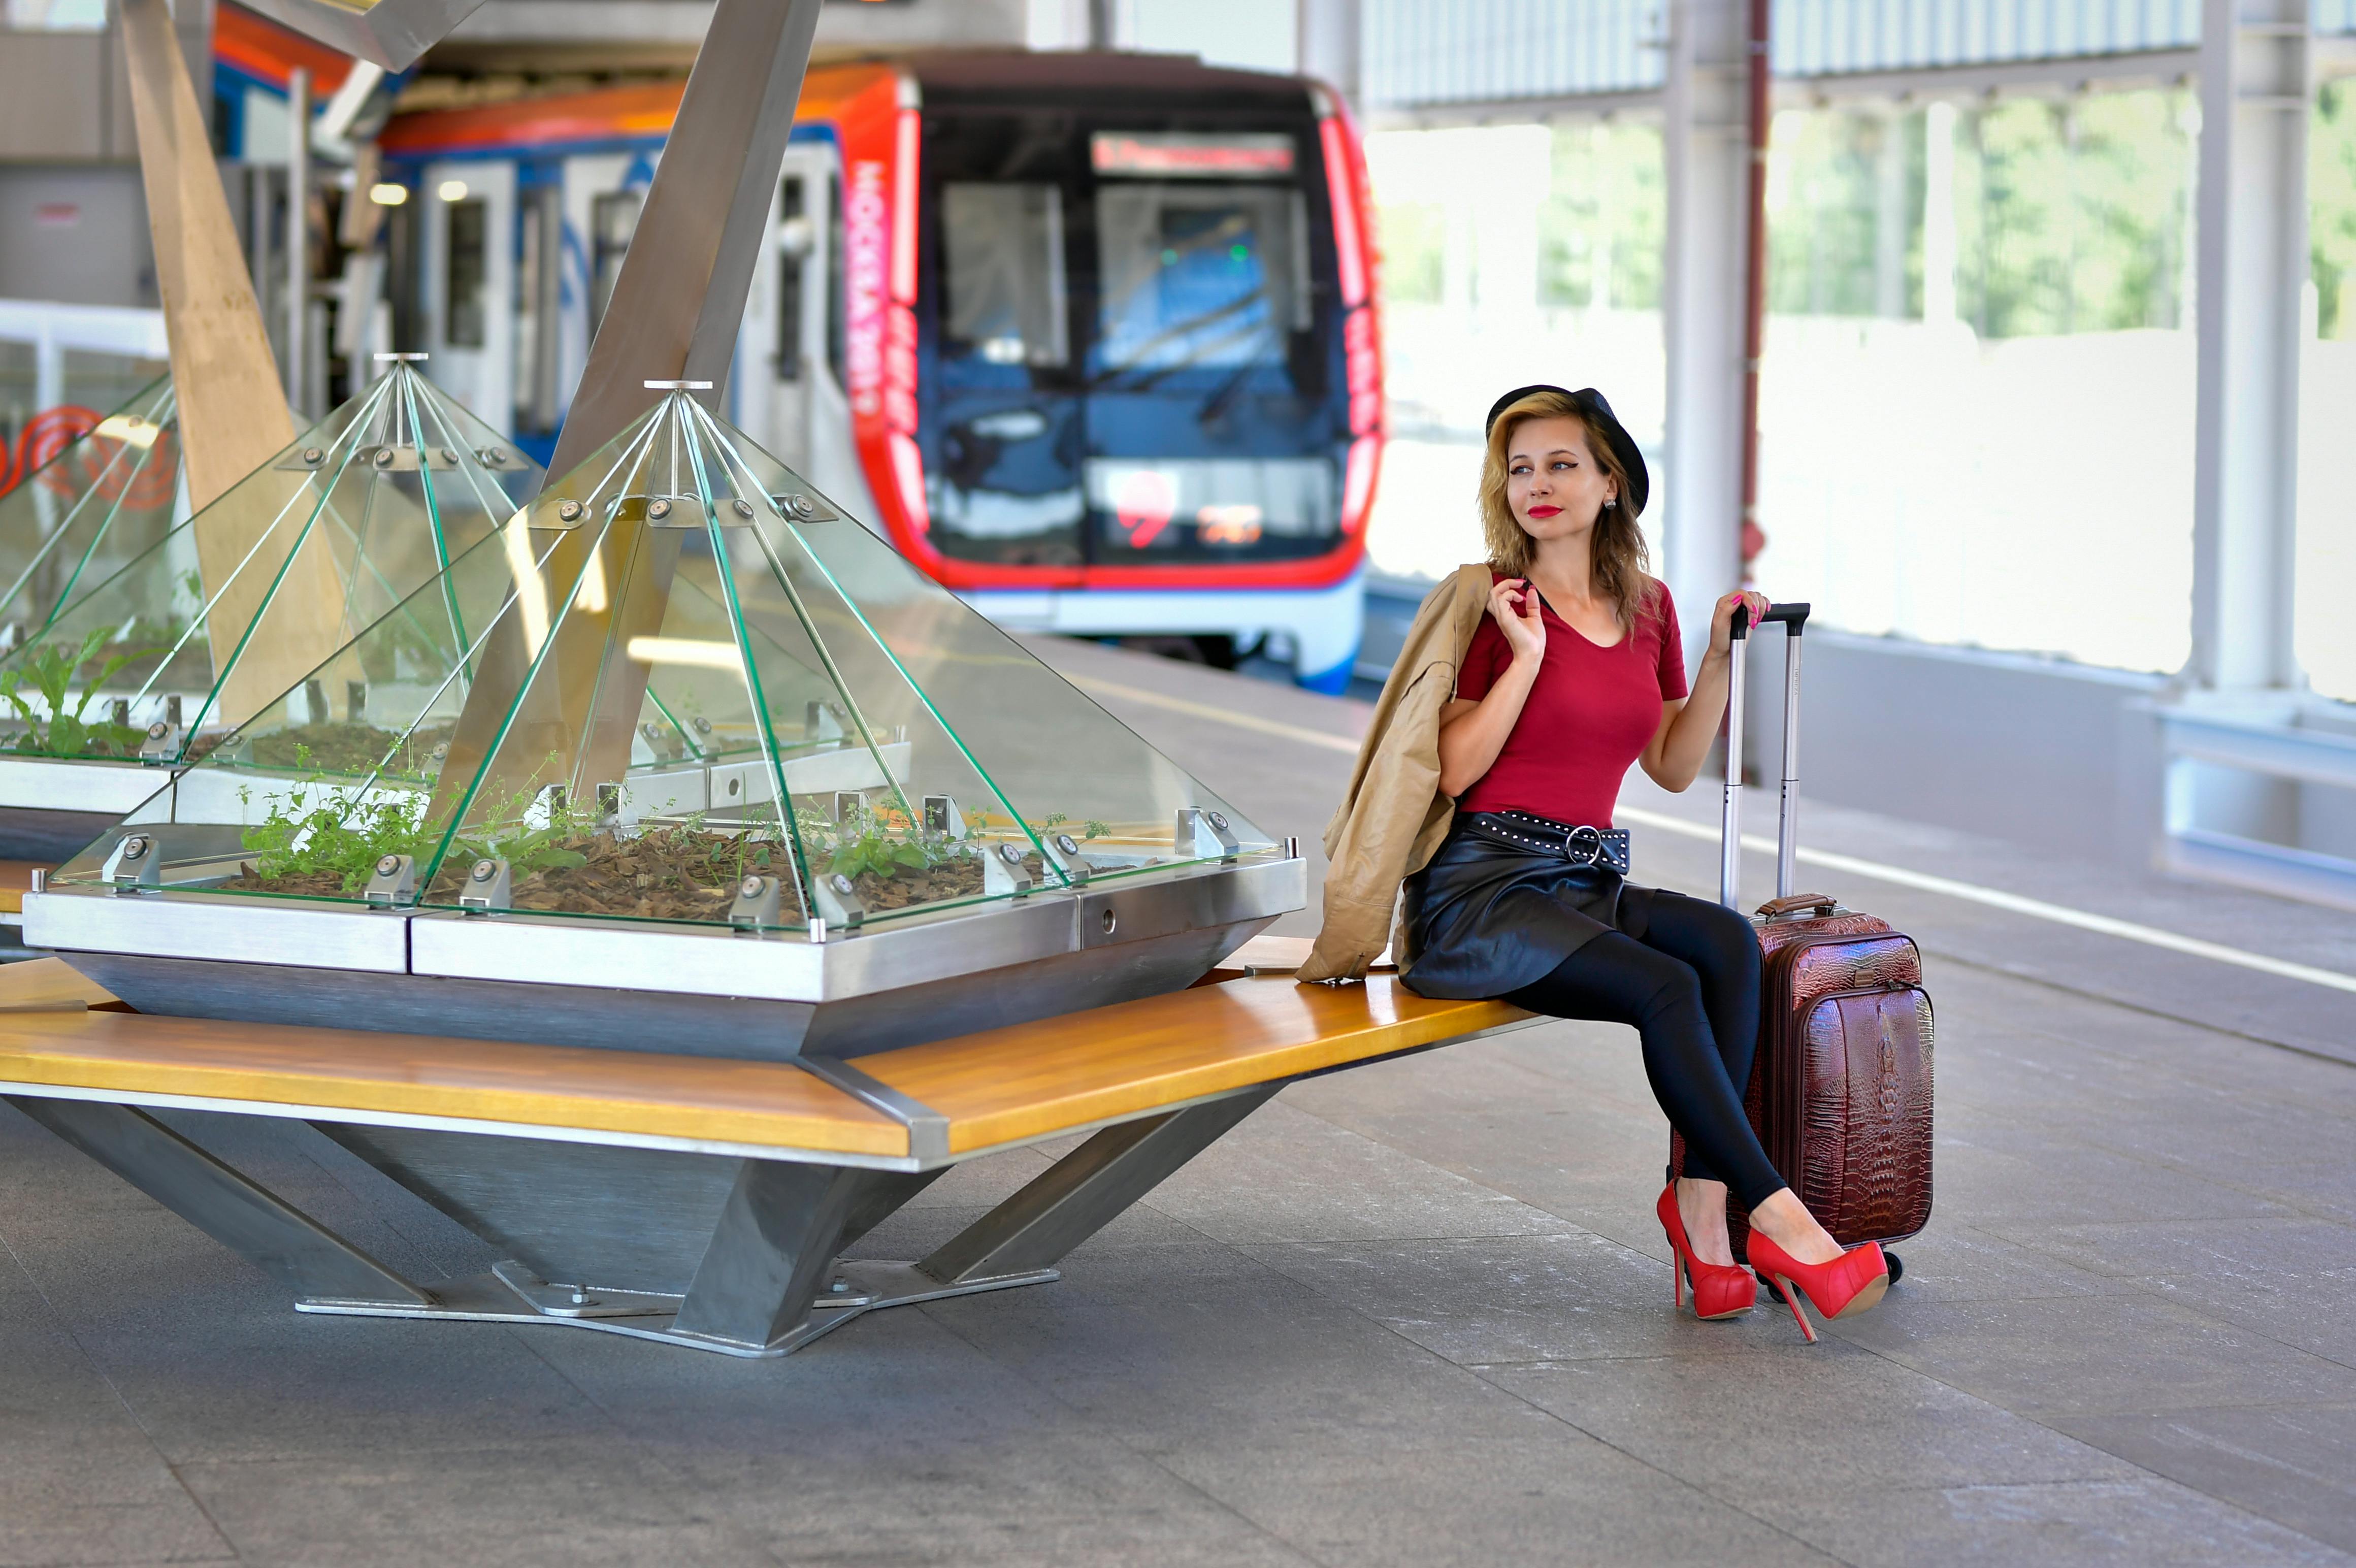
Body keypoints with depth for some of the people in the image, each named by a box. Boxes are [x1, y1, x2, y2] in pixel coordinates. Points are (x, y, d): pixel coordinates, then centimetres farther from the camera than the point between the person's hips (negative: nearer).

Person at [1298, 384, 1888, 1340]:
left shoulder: (1647, 606, 14)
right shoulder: (1489, 604, -2)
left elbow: (1673, 768, 21)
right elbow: (1455, 769, -8)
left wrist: (1721, 655, 11)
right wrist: (1528, 657, -13)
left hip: (1588, 883, 5)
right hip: (1479, 888, -5)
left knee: (1731, 944, -26)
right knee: (1664, 985, -29)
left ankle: (1700, 1200, -26)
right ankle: (1775, 1221, -27)